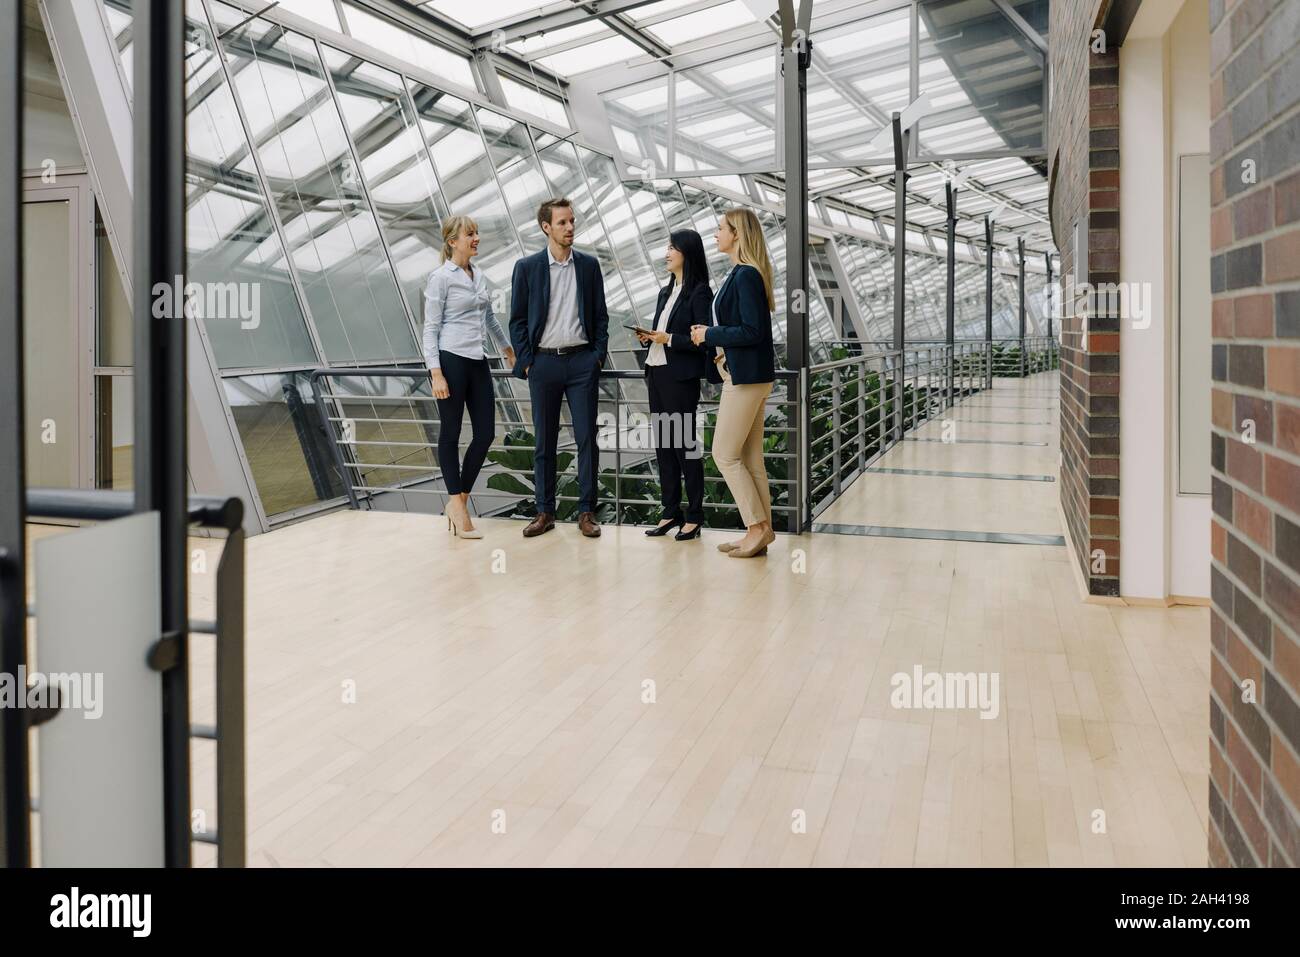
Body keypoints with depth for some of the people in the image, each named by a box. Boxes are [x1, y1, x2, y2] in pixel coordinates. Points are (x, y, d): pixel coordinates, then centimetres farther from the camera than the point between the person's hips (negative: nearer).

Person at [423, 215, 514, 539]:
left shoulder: (479, 275, 13)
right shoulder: (440, 277, -7)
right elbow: (431, 328, -9)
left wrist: (508, 345, 40)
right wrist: (436, 373, -17)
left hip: (478, 362, 7)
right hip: (451, 361, -7)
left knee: (485, 433, 4)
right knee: (451, 433, 2)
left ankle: (459, 500, 16)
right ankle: (458, 505, 10)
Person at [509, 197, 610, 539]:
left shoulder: (589, 265, 8)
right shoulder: (527, 267, 3)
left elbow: (601, 315, 10)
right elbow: (517, 319, 4)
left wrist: (599, 355, 0)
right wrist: (525, 361, -3)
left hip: (582, 361, 1)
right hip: (544, 361, -1)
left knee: (587, 438, 0)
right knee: (544, 441, 5)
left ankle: (586, 511, 7)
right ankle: (545, 512, 14)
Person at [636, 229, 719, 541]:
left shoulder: (699, 292, -8)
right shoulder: (666, 292, 17)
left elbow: (702, 341, -13)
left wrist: (669, 339, -18)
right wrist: (648, 338, 1)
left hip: (681, 377, -8)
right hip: (656, 373, 8)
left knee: (684, 445, -2)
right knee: (663, 445, 9)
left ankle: (694, 516, 6)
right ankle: (671, 512, 17)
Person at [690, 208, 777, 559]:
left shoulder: (746, 276, -15)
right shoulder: (739, 273, 14)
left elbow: (752, 331, -21)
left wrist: (709, 335, -12)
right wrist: (710, 334, 8)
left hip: (747, 378, -10)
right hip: (743, 375, 10)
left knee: (725, 454, -4)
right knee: (749, 459, 11)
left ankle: (758, 527, 1)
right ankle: (760, 531, 16)